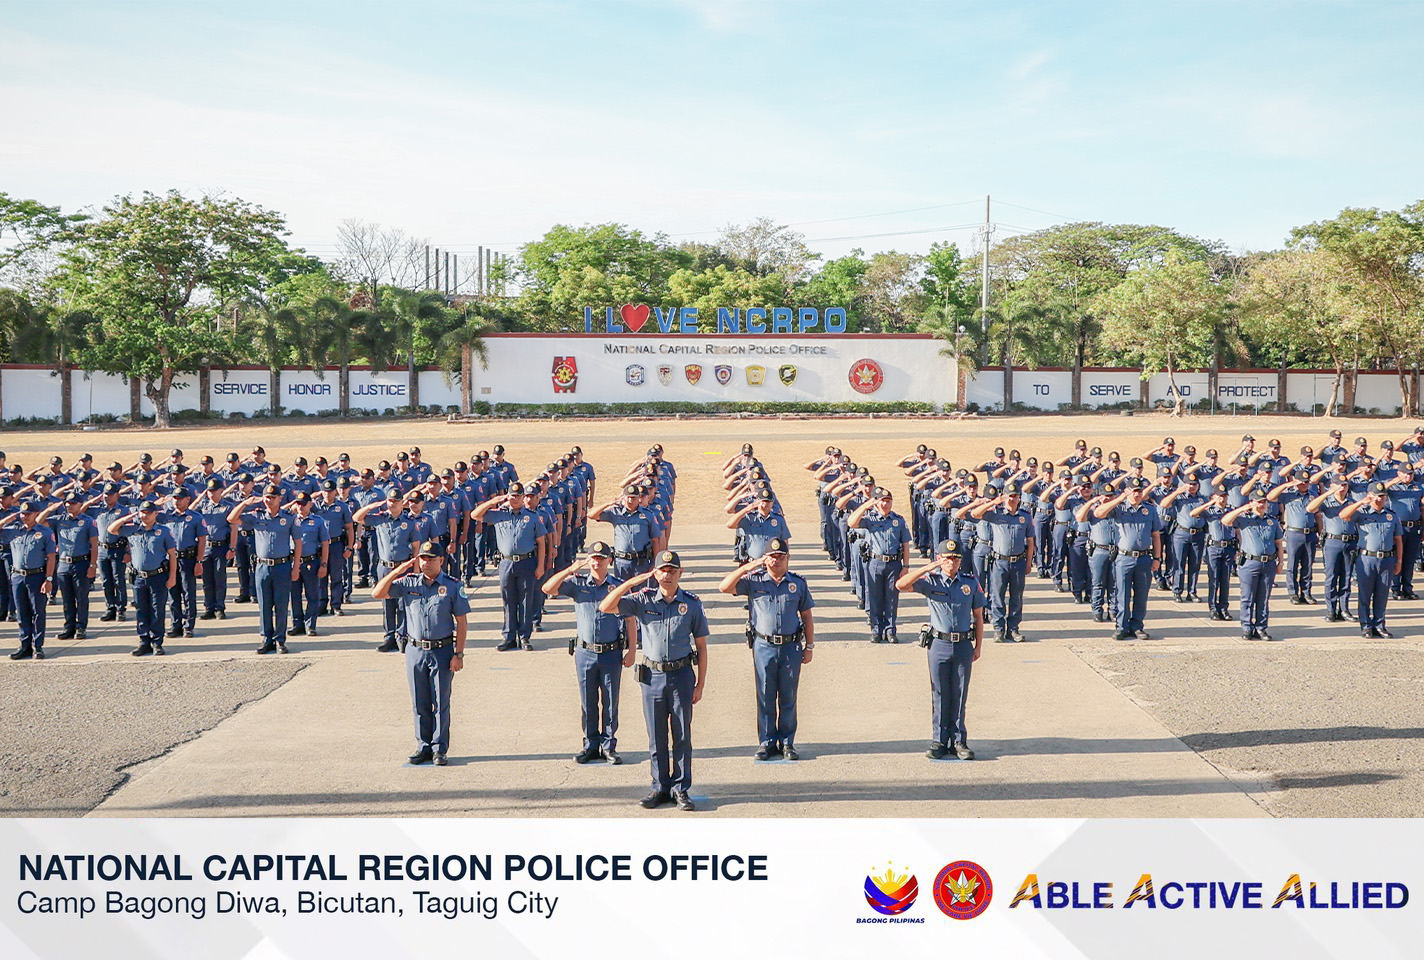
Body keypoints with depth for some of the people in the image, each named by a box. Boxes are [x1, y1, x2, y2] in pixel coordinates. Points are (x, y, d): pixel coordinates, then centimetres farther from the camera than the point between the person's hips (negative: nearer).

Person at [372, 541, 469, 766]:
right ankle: (423, 747, 18)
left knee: (440, 703, 2)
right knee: (420, 703, 8)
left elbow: (462, 623, -1)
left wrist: (459, 654, -7)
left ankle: (439, 749, 10)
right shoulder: (408, 583, 4)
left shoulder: (453, 586, -1)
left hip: (442, 651, -2)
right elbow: (377, 593, -2)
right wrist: (397, 571, -11)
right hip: (415, 650, 2)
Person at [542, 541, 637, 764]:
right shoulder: (577, 584, 1)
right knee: (588, 703, 8)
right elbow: (548, 589, -11)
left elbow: (630, 620, 4)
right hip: (585, 652, 1)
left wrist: (631, 650, -1)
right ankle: (591, 745, 20)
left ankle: (608, 746, 17)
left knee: (610, 702, 5)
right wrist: (571, 569, -19)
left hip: (612, 653, -1)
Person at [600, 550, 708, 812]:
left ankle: (681, 788, 12)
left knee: (682, 735, 3)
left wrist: (700, 683, 0)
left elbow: (701, 645, 4)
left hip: (682, 675, -1)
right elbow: (605, 607, -8)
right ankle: (660, 787, 18)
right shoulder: (643, 600, 1)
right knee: (656, 737, 8)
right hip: (653, 675, 1)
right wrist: (630, 583, -16)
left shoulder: (692, 603, 1)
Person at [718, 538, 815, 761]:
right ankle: (766, 742, 14)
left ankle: (787, 742, 16)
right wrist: (746, 567, -16)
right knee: (765, 698, 5)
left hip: (791, 648, 1)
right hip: (764, 646, -1)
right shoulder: (754, 581, 1)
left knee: (788, 698, 7)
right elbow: (724, 587, -9)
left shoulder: (798, 583, 5)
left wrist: (809, 646, 8)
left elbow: (807, 617, 11)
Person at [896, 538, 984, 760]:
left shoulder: (971, 583, 5)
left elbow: (978, 616, 12)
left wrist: (978, 646, 9)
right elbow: (901, 585, -15)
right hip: (939, 644, -1)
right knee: (940, 694, 3)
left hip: (963, 645, 1)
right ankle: (939, 741, 11)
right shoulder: (931, 581, -2)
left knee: (960, 694, 5)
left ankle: (959, 741, 13)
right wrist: (926, 569, -22)